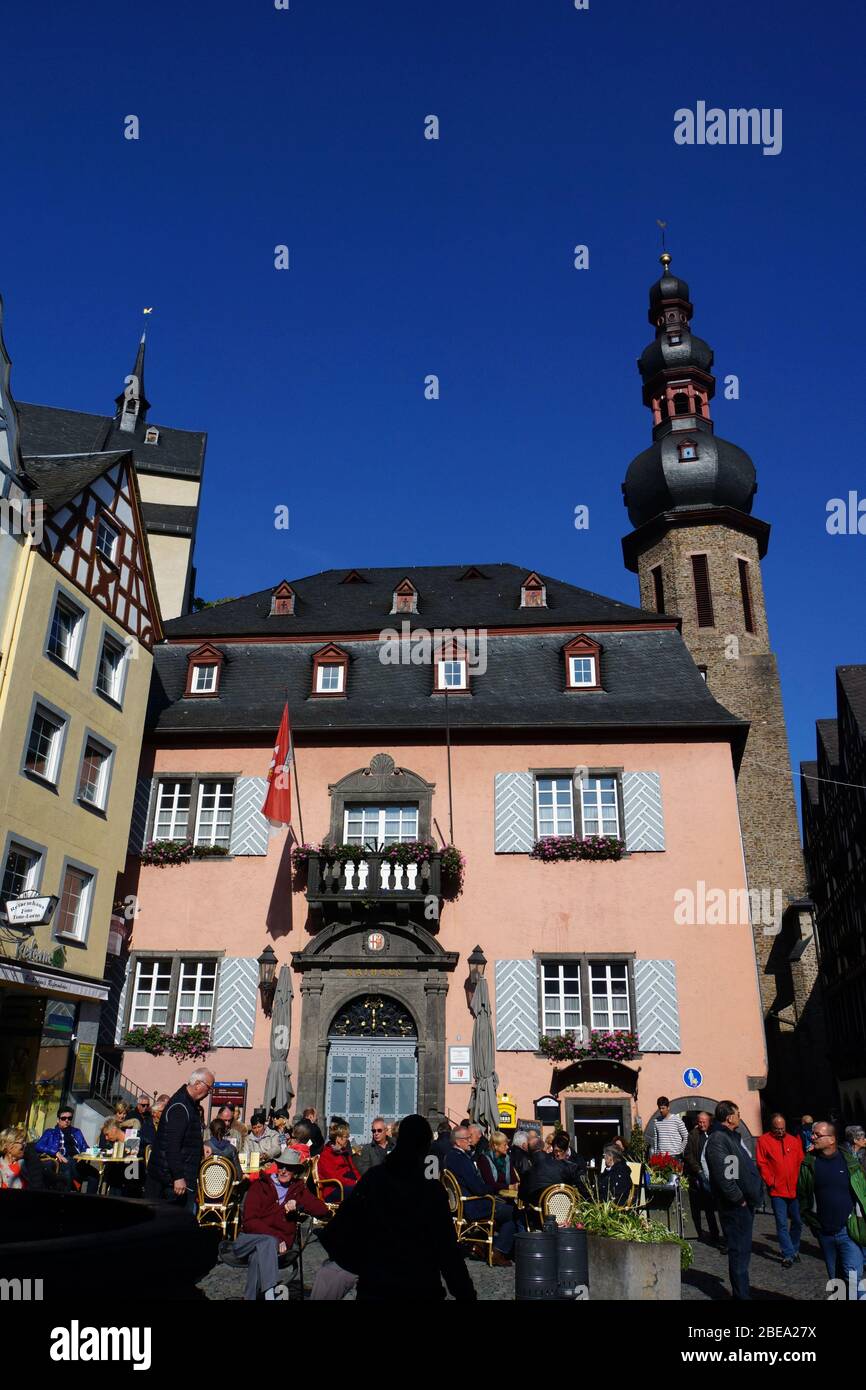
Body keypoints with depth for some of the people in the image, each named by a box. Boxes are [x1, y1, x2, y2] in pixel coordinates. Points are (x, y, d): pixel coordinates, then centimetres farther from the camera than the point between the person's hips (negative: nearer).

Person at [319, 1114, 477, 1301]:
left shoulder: (372, 1178, -7)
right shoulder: (432, 1191, -13)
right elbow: (448, 1249, -14)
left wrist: (357, 1264, 8)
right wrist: (466, 1294, -8)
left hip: (374, 1285, 1)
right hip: (421, 1287, -1)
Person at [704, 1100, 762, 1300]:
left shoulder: (732, 1136, 14)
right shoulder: (718, 1139, -19)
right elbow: (722, 1176, -26)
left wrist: (751, 1196, 13)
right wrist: (739, 1199, -18)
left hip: (745, 1203, 10)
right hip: (735, 1206, -10)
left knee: (742, 1250, 18)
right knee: (739, 1251, -3)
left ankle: (742, 1292, 28)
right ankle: (741, 1294, 4)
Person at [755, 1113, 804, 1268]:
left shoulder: (794, 1140, 4)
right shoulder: (764, 1140, -5)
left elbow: (801, 1162, 9)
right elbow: (761, 1164, -5)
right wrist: (770, 1182, -10)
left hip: (795, 1189, 3)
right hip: (777, 1191, -3)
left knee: (797, 1222, 13)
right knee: (782, 1224, -3)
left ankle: (794, 1249, 33)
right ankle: (788, 1255, 5)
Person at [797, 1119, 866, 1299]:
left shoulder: (849, 1161, -5)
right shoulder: (808, 1164, -2)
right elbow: (801, 1195, 7)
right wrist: (809, 1219, 2)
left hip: (849, 1230, -2)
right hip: (824, 1232, 3)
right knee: (834, 1279, 15)